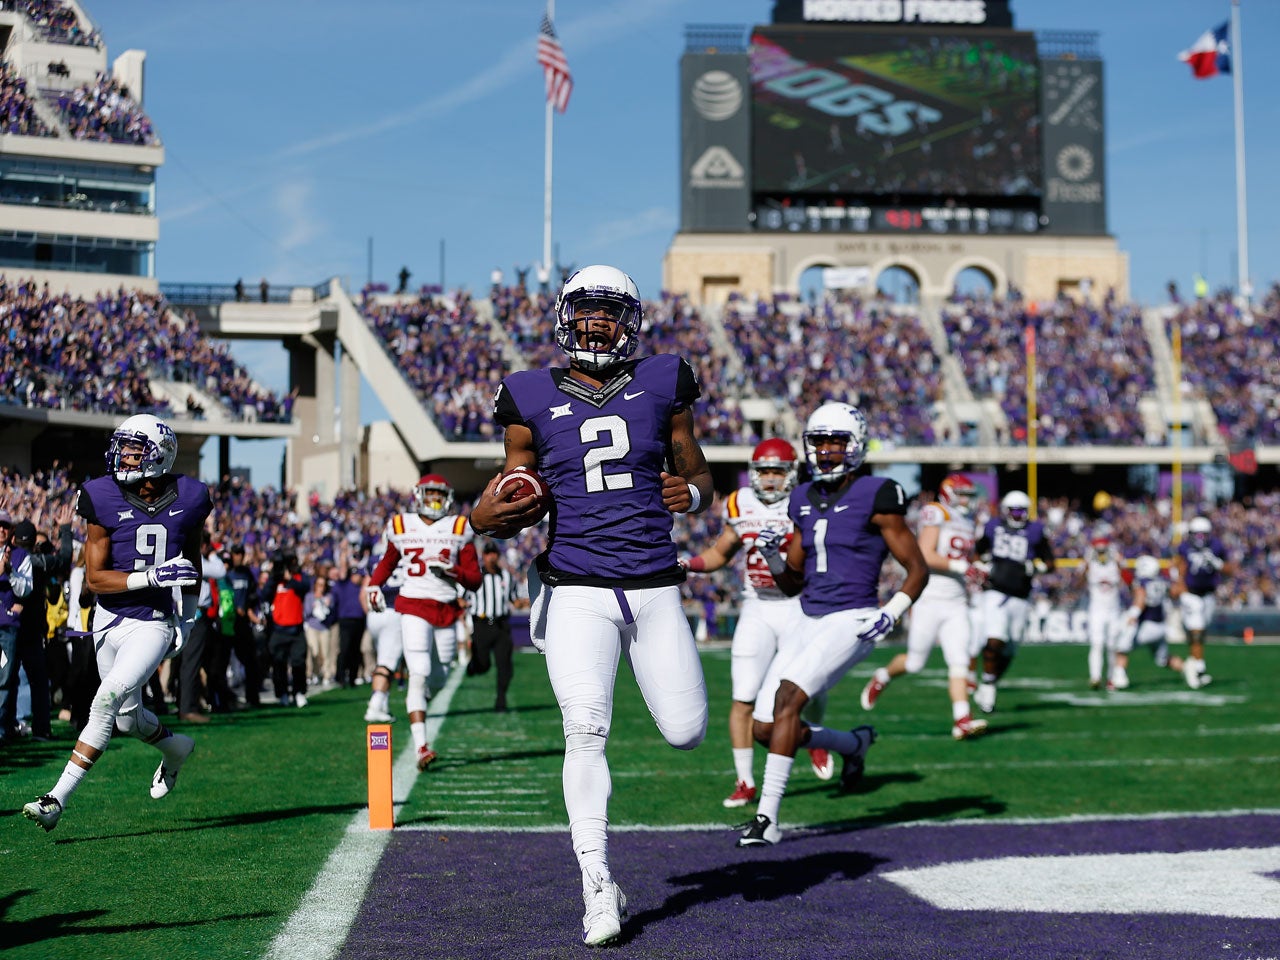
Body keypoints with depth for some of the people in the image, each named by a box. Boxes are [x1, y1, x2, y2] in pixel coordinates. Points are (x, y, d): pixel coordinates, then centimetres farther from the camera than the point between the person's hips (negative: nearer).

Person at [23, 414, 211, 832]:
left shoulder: (187, 499, -5)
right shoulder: (106, 499, -9)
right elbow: (94, 578, -11)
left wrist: (191, 609, 16)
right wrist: (152, 577, -24)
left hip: (154, 623, -2)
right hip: (110, 620, 3)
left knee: (109, 698, -20)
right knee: (127, 716, 14)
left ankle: (57, 799, -16)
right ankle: (176, 747, 47)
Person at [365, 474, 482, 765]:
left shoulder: (459, 530, 5)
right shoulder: (402, 528, 5)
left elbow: (474, 580, 3)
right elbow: (387, 562, 25)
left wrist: (451, 570, -15)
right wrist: (374, 585, 9)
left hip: (447, 610, 3)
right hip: (414, 607, -2)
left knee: (438, 679, 12)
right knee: (419, 673, -16)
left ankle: (415, 704, 47)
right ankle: (421, 747, -17)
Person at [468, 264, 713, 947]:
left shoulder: (662, 385, 6)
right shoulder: (533, 400, 3)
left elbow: (696, 473, 13)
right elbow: (519, 501, 8)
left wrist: (693, 494, -10)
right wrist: (485, 517, -14)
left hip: (655, 588, 2)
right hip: (575, 593, -1)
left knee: (686, 733, 2)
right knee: (586, 730, -14)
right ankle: (598, 886, -5)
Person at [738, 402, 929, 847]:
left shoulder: (874, 497, -7)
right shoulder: (804, 501, 12)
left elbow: (918, 569, -4)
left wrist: (891, 614, -19)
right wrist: (772, 555, -3)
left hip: (852, 622, -7)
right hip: (810, 622, 7)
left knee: (787, 697, -25)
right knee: (766, 728, 3)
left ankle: (768, 817, -22)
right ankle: (855, 743, 31)